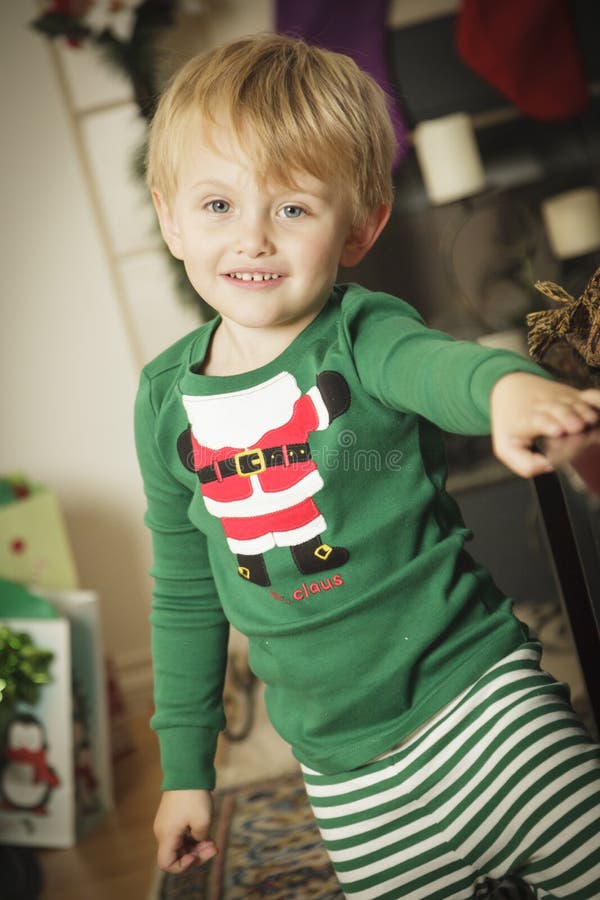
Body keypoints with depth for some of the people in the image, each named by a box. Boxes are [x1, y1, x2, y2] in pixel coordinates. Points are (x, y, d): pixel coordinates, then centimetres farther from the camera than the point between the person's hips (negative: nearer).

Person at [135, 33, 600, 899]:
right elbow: (185, 594, 10)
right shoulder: (168, 398, -1)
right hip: (344, 764, 4)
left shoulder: (362, 338, -13)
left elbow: (437, 363, -38)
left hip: (479, 697, -3)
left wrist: (509, 384, -63)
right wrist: (186, 764, 14)